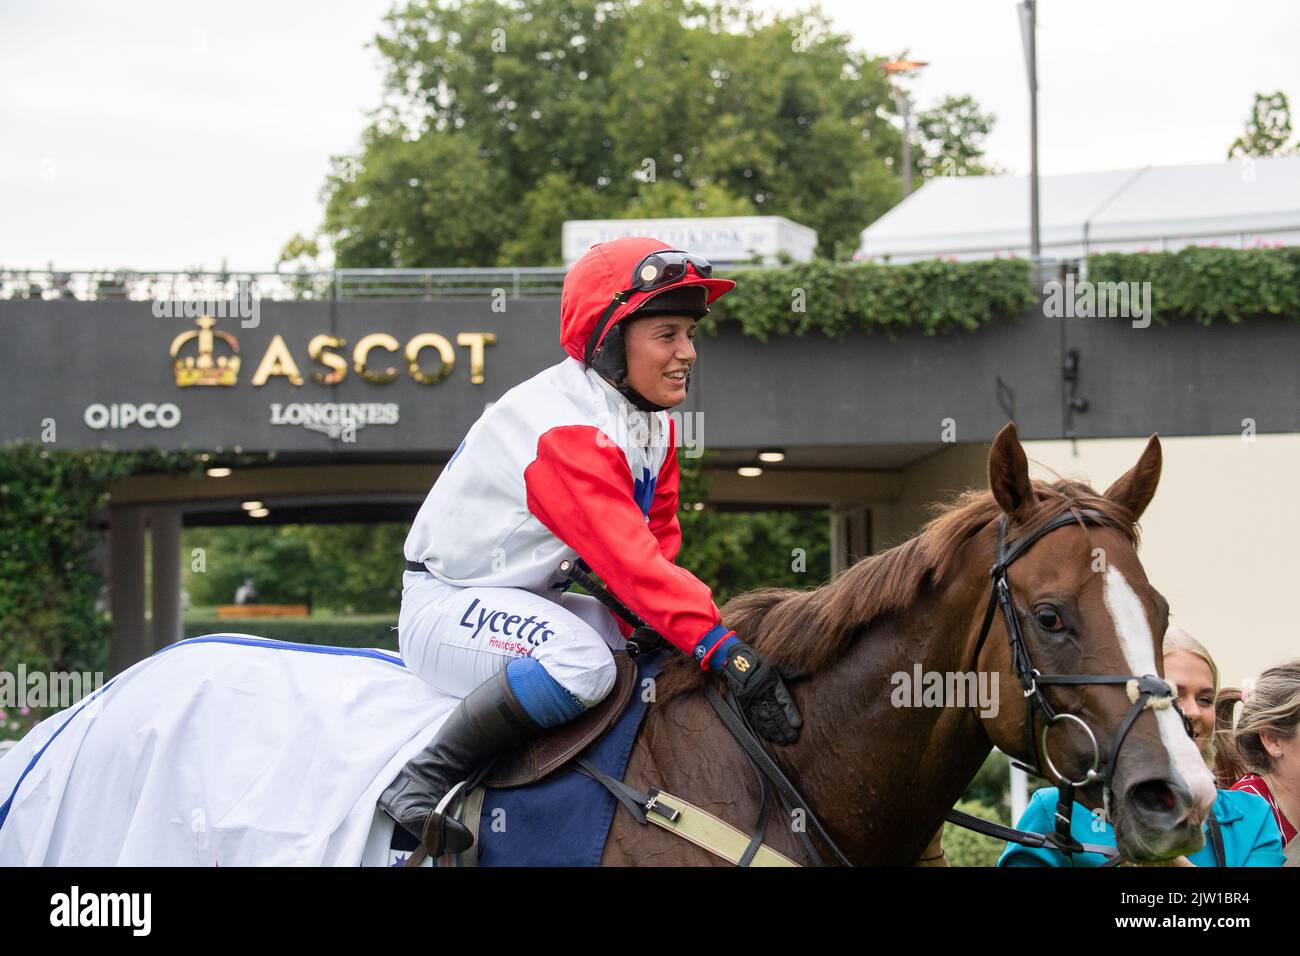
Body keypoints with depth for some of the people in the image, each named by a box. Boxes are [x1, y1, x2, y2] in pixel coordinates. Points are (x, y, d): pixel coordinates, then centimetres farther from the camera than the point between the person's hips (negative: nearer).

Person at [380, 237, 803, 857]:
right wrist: (725, 651, -41)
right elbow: (627, 559, -35)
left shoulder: (655, 423, 4)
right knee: (582, 661, -35)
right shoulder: (566, 427, -27)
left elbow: (657, 543, 5)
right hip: (444, 608, -10)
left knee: (659, 651, -4)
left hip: (528, 598, 10)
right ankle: (421, 782, -26)